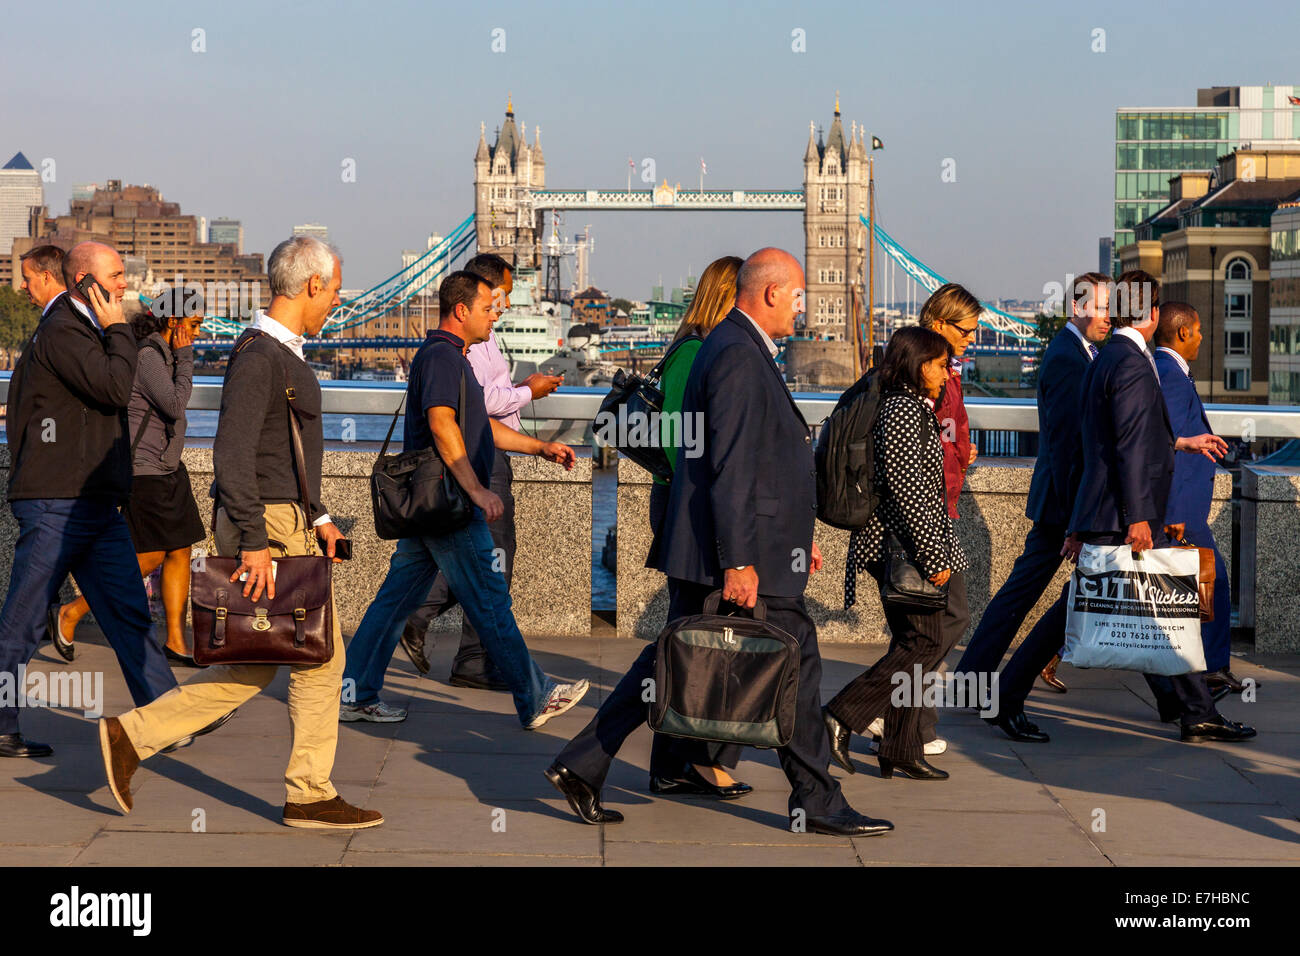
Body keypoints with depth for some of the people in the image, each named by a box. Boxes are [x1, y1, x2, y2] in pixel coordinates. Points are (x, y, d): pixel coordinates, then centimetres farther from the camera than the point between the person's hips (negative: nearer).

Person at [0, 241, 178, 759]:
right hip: (55, 505, -9)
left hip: (96, 505, 9)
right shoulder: (61, 332, -13)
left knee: (130, 615, 4)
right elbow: (114, 391, -22)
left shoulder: (86, 331, 19)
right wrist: (119, 331, -10)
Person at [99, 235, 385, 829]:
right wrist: (254, 541, -27)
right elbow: (232, 453, -25)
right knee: (320, 654, 0)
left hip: (284, 520, 10)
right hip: (267, 526, -10)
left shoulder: (282, 352, 15)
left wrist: (316, 515, 20)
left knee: (255, 665, 12)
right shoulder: (258, 356, -17)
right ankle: (310, 795, 10)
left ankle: (133, 736, 13)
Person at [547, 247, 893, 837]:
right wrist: (739, 561, -24)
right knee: (794, 662, 0)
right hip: (743, 551, -10)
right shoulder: (738, 355, -16)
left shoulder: (741, 350, 18)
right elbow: (731, 467, -22)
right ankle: (817, 803, 10)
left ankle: (581, 765, 12)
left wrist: (796, 535, 25)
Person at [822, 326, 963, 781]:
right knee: (925, 641, -8)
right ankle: (841, 716, -9)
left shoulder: (912, 408, 17)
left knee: (913, 644, 10)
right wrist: (934, 556, -22)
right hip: (905, 544, -10)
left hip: (900, 546, 10)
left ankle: (901, 751, 12)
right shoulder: (902, 409, -15)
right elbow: (906, 487, -22)